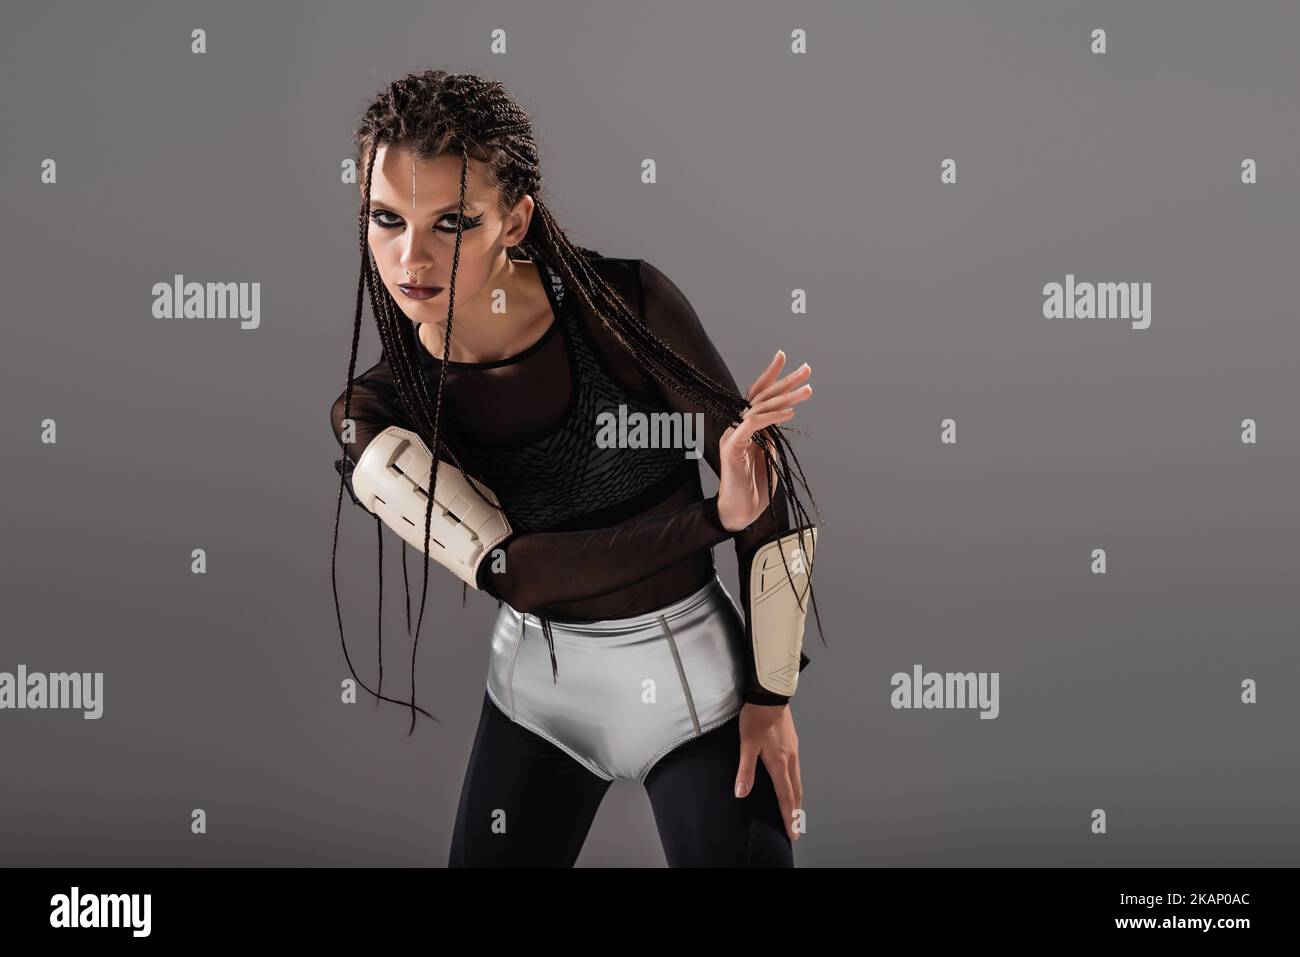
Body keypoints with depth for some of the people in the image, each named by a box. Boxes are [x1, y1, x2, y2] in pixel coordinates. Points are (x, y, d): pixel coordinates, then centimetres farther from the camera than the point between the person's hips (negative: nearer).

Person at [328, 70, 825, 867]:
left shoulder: (630, 305, -21)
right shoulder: (374, 417, -14)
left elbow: (774, 504, -15)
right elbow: (507, 568, -22)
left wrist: (771, 696, -10)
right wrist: (716, 516, -29)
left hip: (695, 664, -2)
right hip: (541, 678, 2)